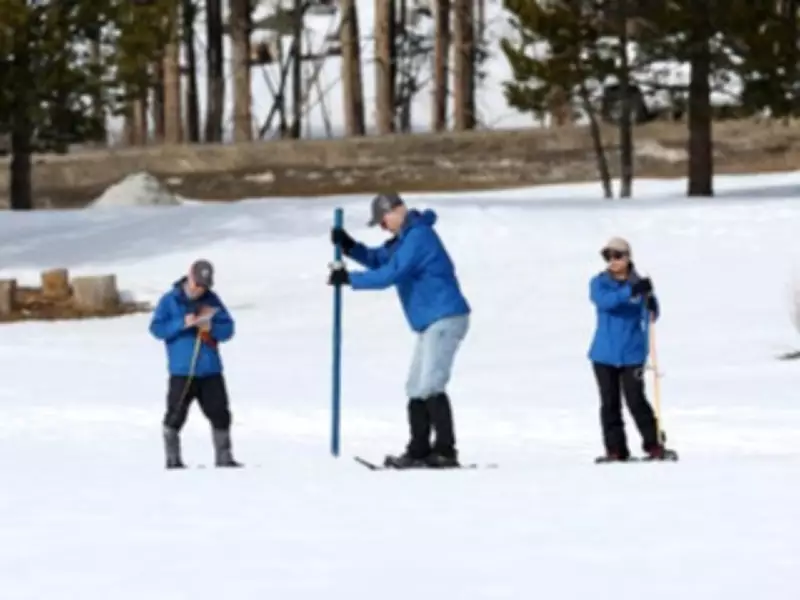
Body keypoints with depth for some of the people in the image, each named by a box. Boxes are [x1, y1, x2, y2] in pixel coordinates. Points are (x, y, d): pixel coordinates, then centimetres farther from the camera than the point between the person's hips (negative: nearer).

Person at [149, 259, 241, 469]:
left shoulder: (211, 300, 8)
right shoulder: (170, 300, 0)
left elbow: (228, 329, 6)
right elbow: (157, 329, -7)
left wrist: (211, 328, -15)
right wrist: (182, 324, -19)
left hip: (210, 370, 3)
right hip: (182, 371, -3)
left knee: (220, 414, 5)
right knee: (176, 416, -4)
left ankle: (224, 458, 14)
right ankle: (173, 459, 6)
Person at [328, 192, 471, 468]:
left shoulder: (418, 237, -15)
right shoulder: (407, 237, 18)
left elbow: (390, 274, -19)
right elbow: (378, 259, 21)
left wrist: (349, 279, -12)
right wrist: (349, 246, 6)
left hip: (445, 319, -11)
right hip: (432, 323, 11)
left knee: (429, 386, -17)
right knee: (417, 389, 9)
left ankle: (446, 451, -19)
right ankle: (419, 451, 11)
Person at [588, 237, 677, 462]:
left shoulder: (639, 284, 0)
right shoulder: (599, 283, 0)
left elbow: (652, 315, -4)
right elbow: (604, 301, -21)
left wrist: (649, 298, -26)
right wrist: (631, 292, -32)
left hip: (632, 355, -2)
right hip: (604, 354, 2)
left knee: (636, 400, -7)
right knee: (609, 403, 4)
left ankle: (654, 445, 3)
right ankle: (616, 450, 10)